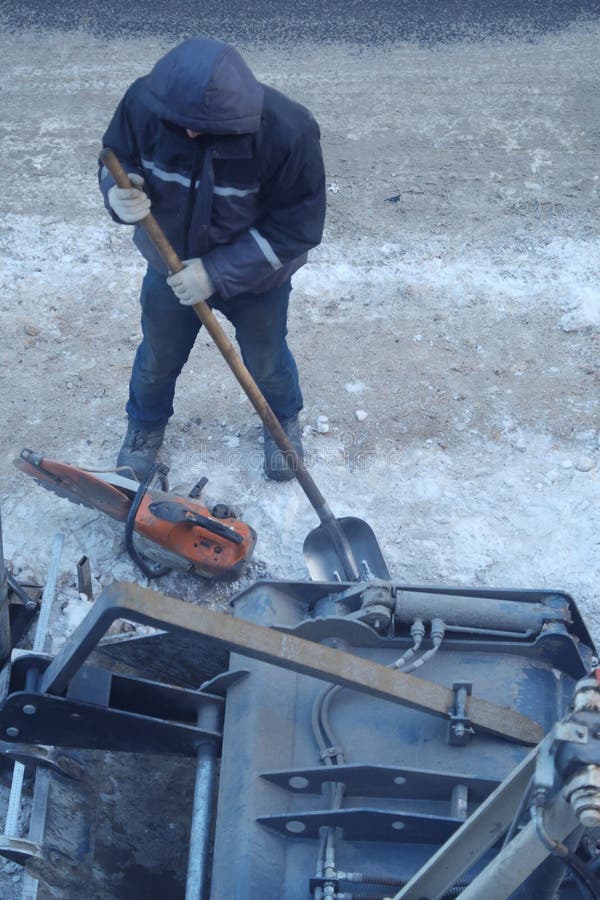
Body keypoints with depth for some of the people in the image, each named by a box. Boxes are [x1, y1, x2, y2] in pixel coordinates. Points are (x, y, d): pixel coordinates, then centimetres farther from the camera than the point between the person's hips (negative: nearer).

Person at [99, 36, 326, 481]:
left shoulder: (288, 131, -35)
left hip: (256, 277, -2)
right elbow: (117, 163, -8)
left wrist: (217, 273, -30)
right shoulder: (144, 102, -27)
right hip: (170, 267, 2)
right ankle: (145, 424, 57)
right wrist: (120, 195, -34)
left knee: (266, 361, 23)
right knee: (158, 358, 25)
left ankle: (284, 421, 57)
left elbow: (298, 225, -26)